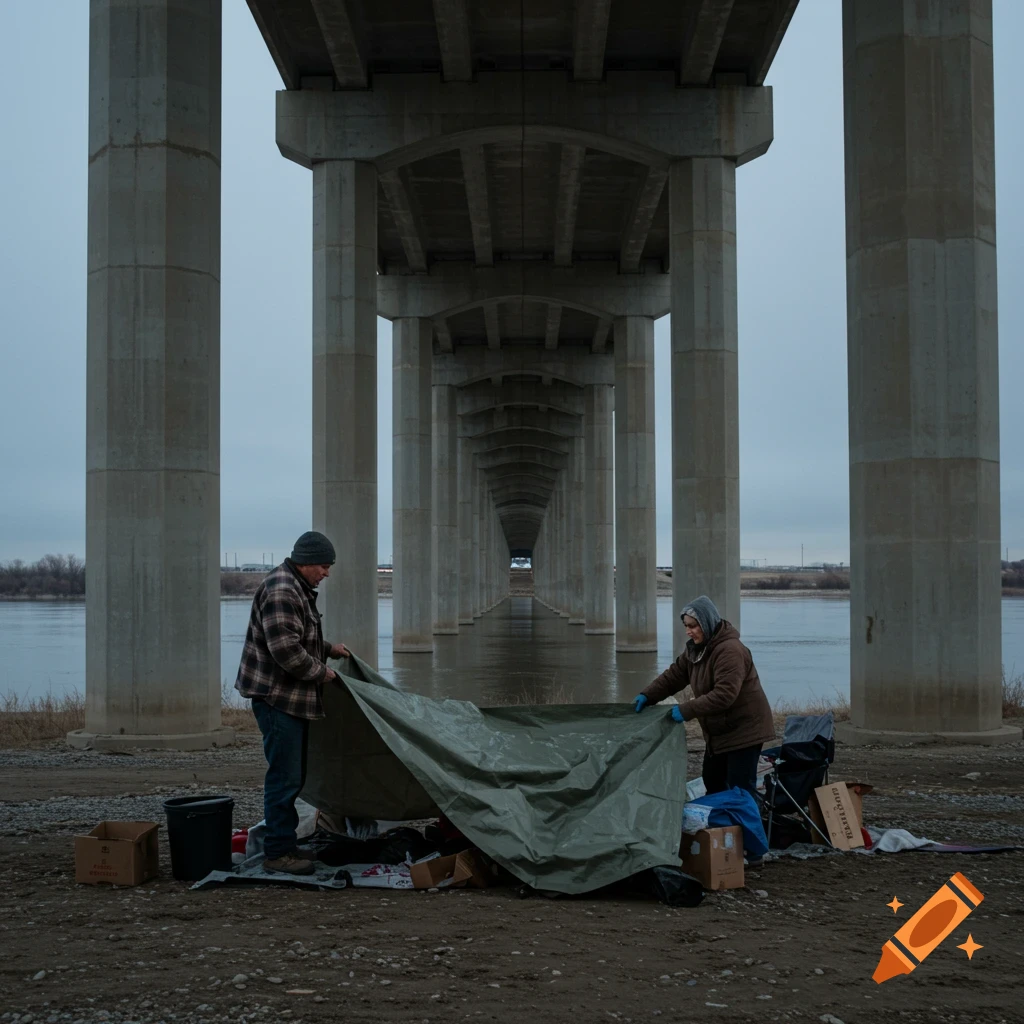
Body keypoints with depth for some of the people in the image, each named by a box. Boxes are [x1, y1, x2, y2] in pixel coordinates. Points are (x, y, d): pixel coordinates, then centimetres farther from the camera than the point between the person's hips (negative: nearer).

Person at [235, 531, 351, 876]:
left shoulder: (299, 588, 16)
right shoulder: (281, 591, -19)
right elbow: (286, 650, -25)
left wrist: (328, 649, 17)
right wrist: (321, 671, -13)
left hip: (293, 698, 11)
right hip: (276, 696, -11)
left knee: (293, 775, 15)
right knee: (285, 775, -7)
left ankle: (285, 844, 24)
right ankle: (277, 852, -1)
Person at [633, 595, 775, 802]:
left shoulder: (730, 651, -27)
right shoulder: (695, 648, 4)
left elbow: (724, 694, -34)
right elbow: (674, 675, 6)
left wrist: (687, 710, -34)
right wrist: (647, 696, -9)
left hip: (744, 729, -10)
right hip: (718, 730, 10)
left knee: (741, 788, -7)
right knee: (712, 779, 19)